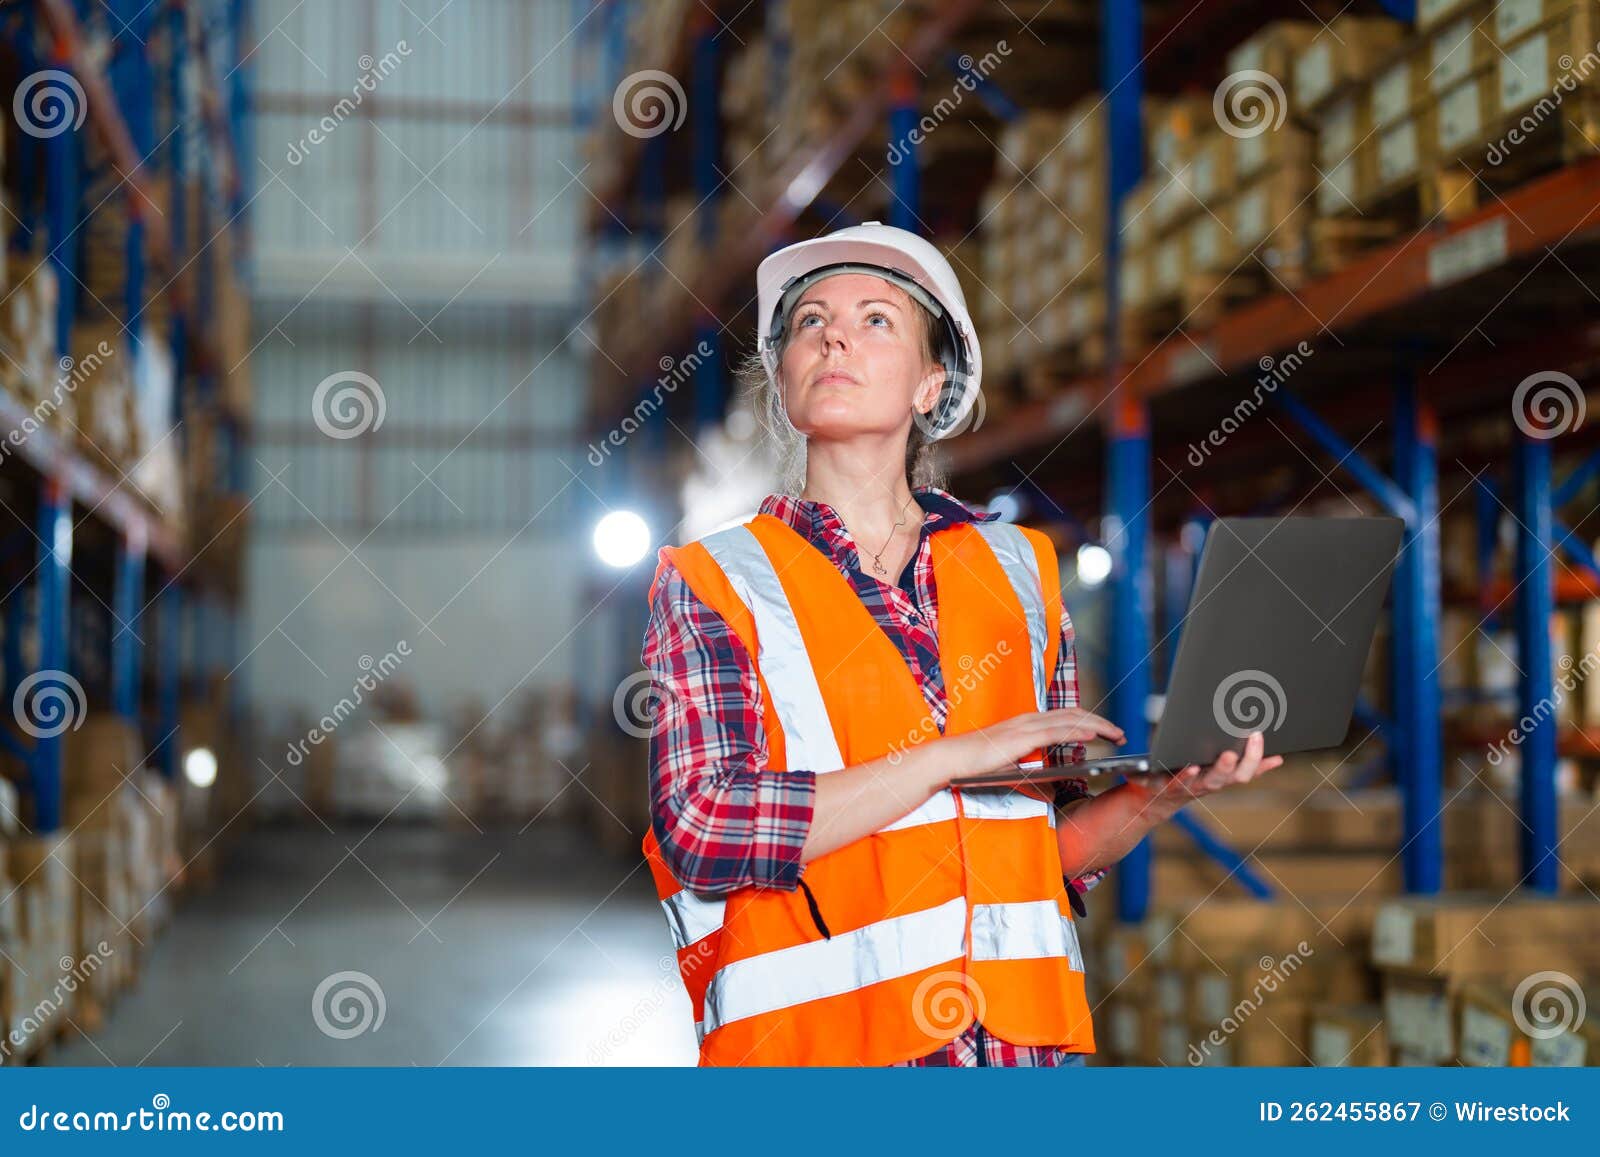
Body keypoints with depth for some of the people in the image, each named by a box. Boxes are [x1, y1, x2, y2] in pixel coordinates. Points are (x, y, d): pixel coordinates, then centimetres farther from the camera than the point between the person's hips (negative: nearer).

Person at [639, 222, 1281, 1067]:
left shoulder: (1017, 566, 14)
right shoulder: (712, 583, 4)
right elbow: (701, 828, -10)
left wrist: (1162, 793, -4)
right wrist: (956, 755, -11)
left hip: (1026, 1031, 3)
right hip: (826, 1034, -3)